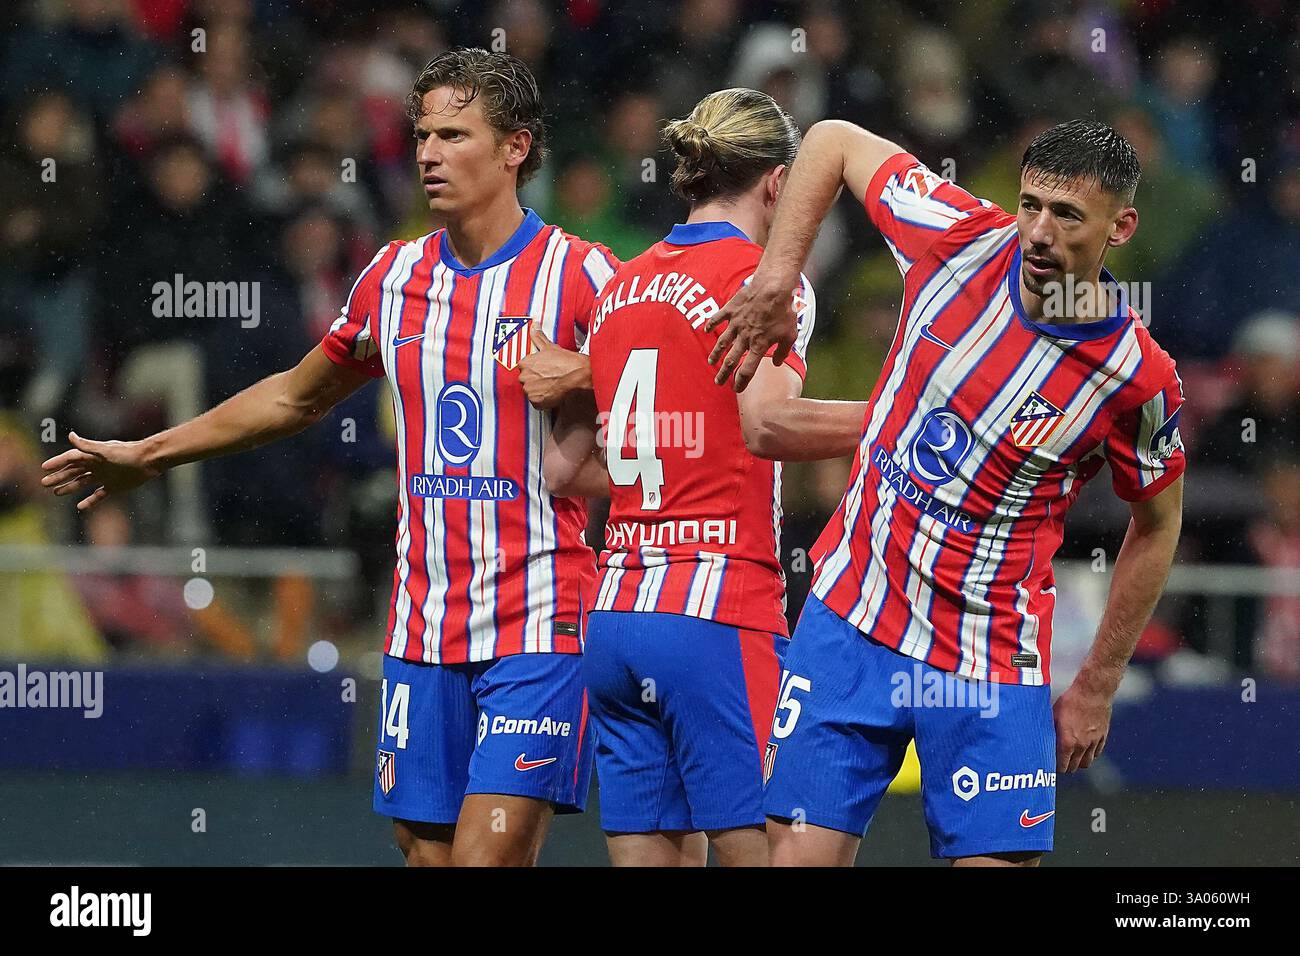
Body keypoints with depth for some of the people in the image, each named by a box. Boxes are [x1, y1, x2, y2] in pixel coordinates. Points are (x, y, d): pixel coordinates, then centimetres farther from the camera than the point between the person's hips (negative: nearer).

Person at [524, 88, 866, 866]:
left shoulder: (621, 287, 16)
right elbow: (767, 422, -21)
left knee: (655, 854, 6)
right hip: (721, 609, -7)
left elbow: (563, 467, 21)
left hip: (616, 617, 7)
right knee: (760, 851, -7)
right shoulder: (764, 279, -4)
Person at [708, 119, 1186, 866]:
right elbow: (836, 142, 7)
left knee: (1000, 859, -7)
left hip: (992, 666, -2)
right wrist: (775, 279, -2)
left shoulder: (1140, 376, -14)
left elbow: (1158, 525, 2)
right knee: (802, 852, -2)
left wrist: (1097, 689, 5)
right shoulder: (963, 238, -9)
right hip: (851, 618, 2)